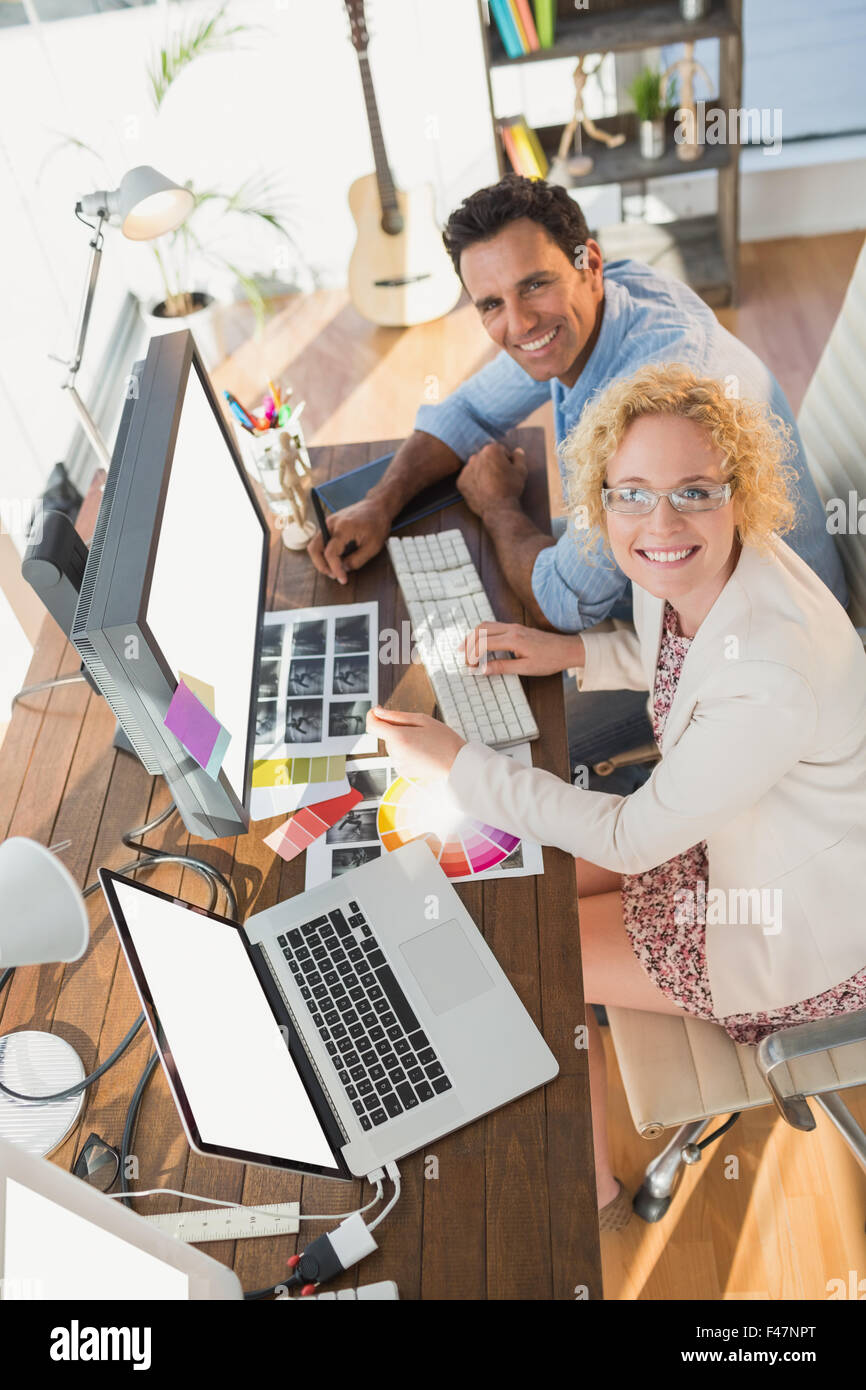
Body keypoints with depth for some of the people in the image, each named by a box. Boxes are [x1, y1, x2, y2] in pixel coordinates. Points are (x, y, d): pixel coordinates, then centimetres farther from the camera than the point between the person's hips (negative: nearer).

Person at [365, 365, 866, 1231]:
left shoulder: (775, 674, -39)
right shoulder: (689, 570, -14)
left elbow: (632, 839, -28)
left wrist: (455, 763, -23)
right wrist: (570, 653, -6)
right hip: (724, 829, 8)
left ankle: (589, 1192, 26)